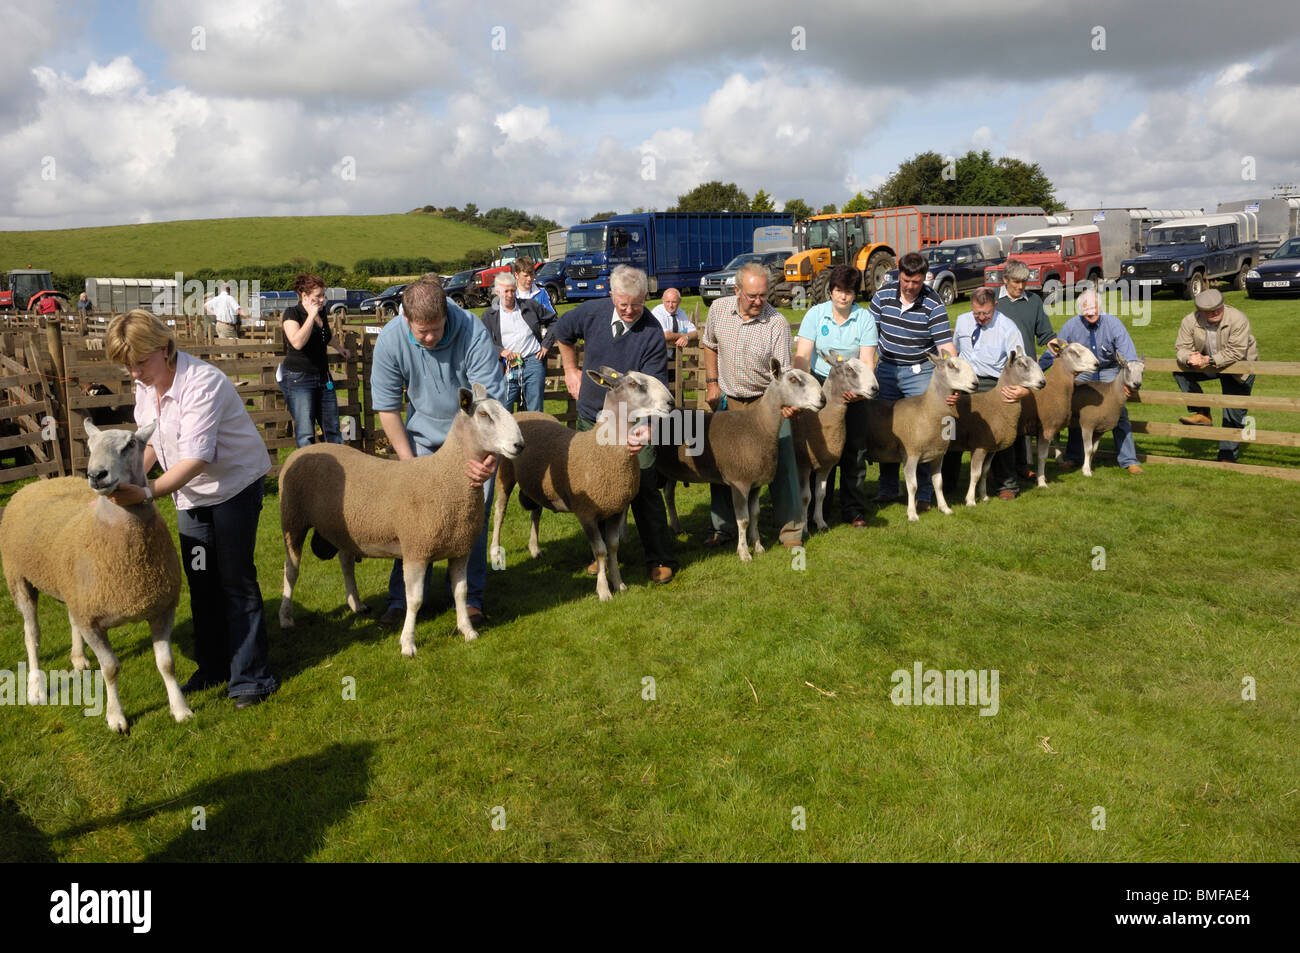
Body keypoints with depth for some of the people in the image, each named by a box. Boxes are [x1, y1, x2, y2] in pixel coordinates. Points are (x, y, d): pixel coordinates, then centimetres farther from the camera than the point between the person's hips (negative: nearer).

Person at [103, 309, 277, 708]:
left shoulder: (202, 383, -28)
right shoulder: (145, 384, -2)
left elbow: (195, 458, -35)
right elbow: (151, 438, 11)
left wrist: (147, 491, -45)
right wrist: (129, 479, -4)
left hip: (235, 484, -8)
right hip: (191, 493, 8)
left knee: (236, 579, -5)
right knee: (200, 580, 12)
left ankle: (249, 676, 5)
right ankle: (213, 667, 26)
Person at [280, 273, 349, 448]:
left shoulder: (321, 312, 11)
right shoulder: (292, 313, -8)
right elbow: (297, 342, -26)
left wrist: (338, 347, 28)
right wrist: (311, 315, -22)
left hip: (323, 378, 7)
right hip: (298, 378, -7)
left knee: (332, 430, 6)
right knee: (305, 433, -9)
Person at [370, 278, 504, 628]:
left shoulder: (472, 333, -28)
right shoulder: (390, 340, -19)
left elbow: (490, 400, -29)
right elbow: (387, 407, -10)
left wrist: (486, 454, -43)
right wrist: (409, 463, -16)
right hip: (423, 433, 2)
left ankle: (469, 597, 9)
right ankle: (404, 598, 9)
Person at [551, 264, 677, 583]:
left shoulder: (652, 335, -18)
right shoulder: (592, 312, -6)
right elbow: (562, 332, 16)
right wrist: (571, 370, 16)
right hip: (591, 418, 4)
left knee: (644, 490, -6)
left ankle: (660, 559, 5)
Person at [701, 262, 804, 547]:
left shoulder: (777, 323, -18)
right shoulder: (719, 309, -5)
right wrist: (711, 382, 5)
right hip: (728, 401, 4)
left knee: (782, 466, -4)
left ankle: (792, 530, 8)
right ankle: (724, 528, 24)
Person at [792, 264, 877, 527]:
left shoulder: (865, 318, -5)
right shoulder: (815, 313, -4)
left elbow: (867, 361, -11)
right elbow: (802, 355, -11)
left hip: (852, 389, 0)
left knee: (853, 449, 2)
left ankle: (854, 510, 12)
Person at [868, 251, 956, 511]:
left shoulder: (933, 305, -11)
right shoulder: (883, 295, -2)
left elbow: (945, 345, -16)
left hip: (920, 372, -3)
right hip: (886, 370, 3)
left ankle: (924, 494, 6)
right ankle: (888, 490, 21)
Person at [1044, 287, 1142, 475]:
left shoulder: (1113, 324, -21)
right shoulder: (1071, 326, -16)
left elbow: (1128, 354, -24)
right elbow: (1052, 353, -6)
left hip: (1109, 370, -2)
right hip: (1082, 371, 2)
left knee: (1118, 412, -8)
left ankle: (1128, 460, 0)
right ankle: (1073, 457, 14)